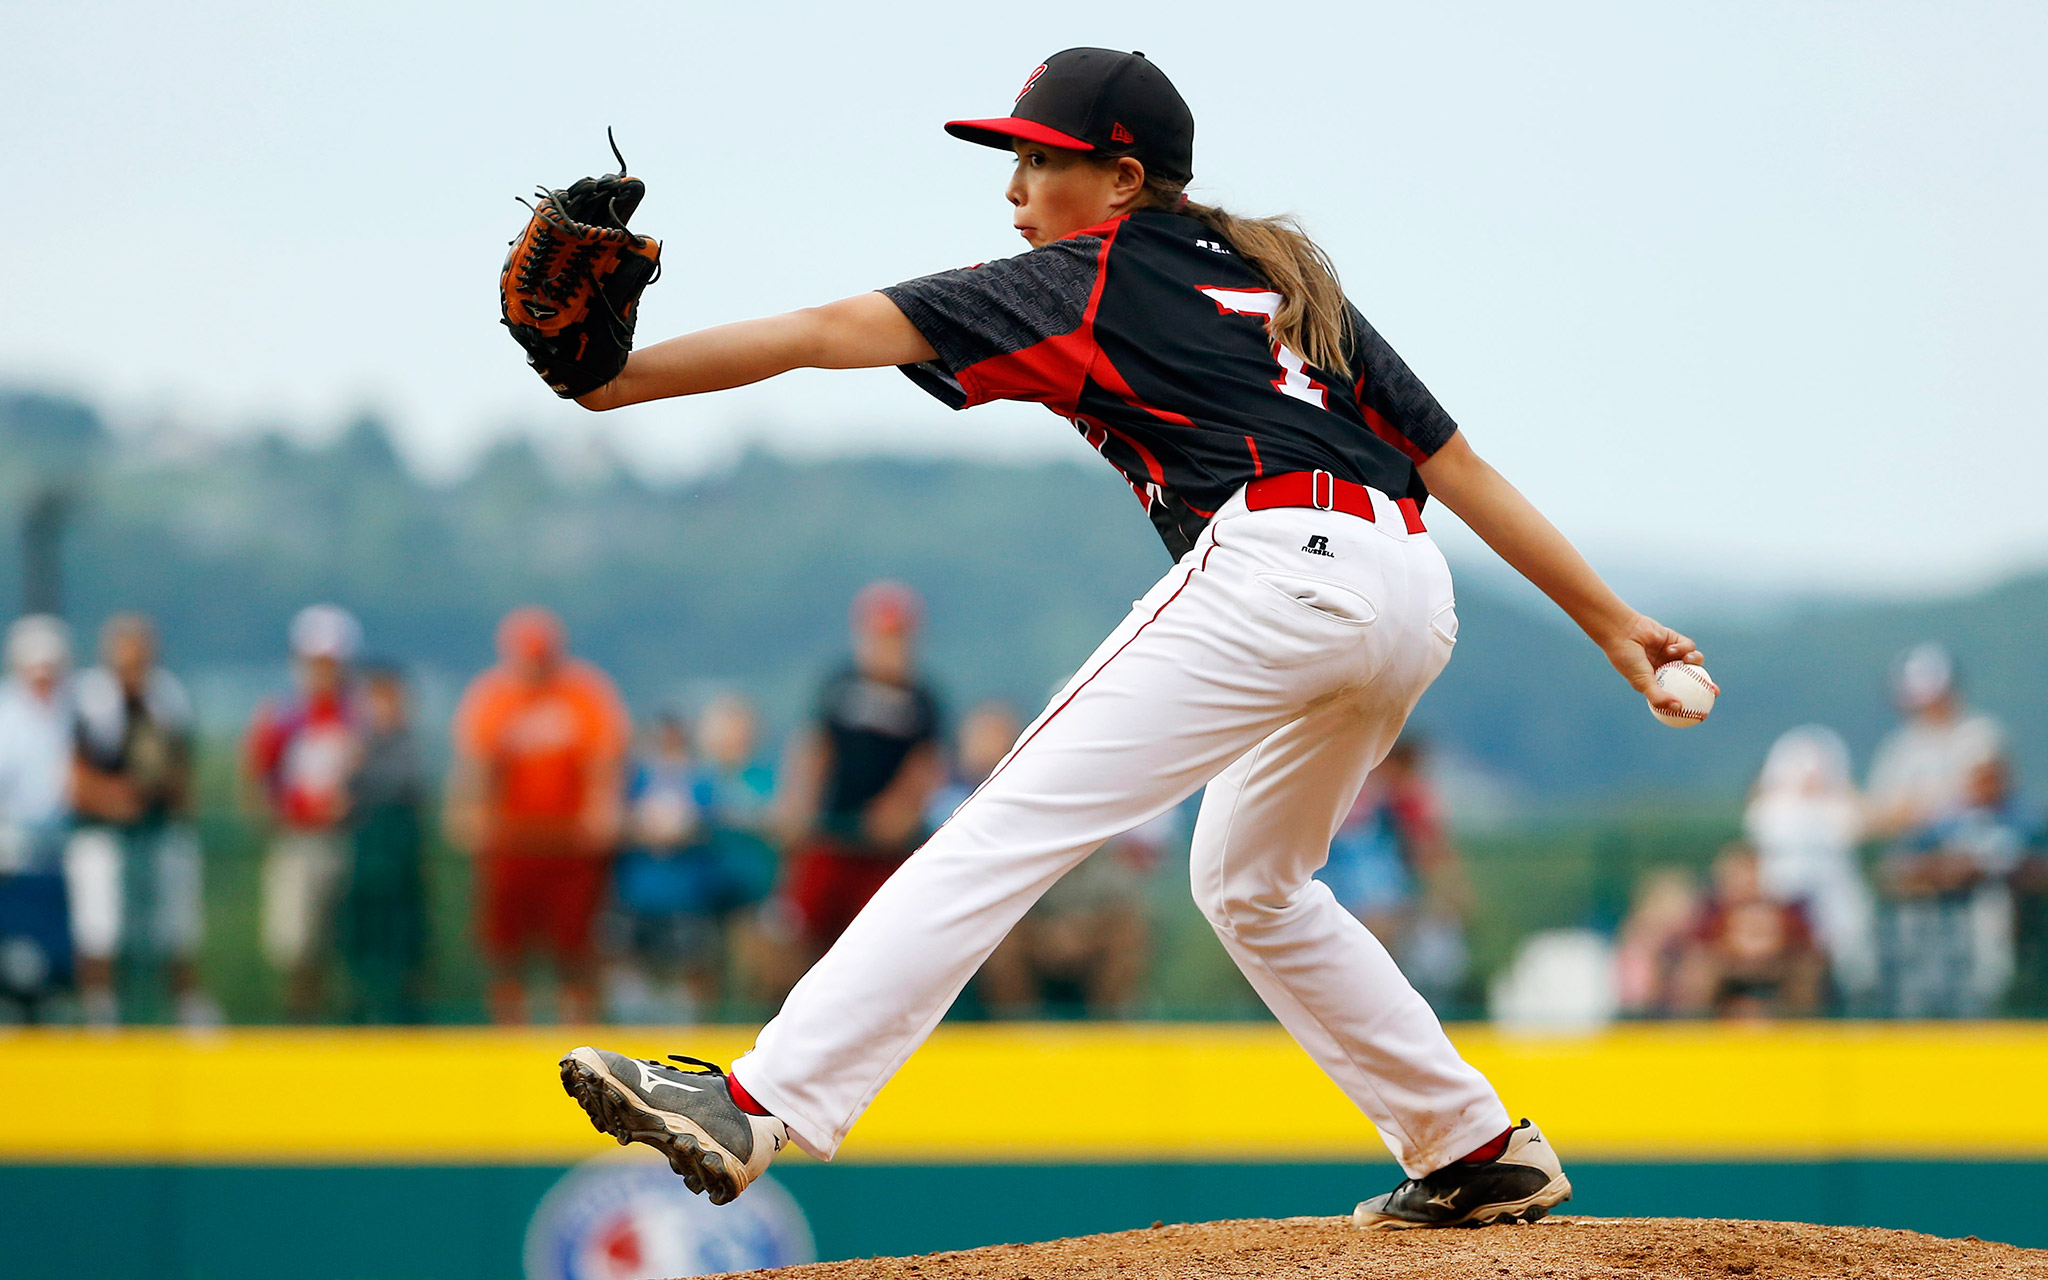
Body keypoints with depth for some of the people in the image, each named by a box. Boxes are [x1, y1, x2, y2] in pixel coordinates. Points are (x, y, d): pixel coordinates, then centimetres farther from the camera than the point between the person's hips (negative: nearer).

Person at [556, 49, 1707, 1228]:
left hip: (1275, 568, -8)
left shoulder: (1084, 282, 8)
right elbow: (1459, 465, 22)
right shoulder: (1286, 281, 28)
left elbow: (832, 332, 1)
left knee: (1008, 831, -14)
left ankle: (762, 1106, -26)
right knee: (1251, 885, 29)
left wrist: (614, 380, 0)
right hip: (1418, 599, 8)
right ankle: (1482, 1153, 31)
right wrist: (1612, 622, 22)